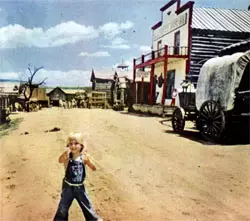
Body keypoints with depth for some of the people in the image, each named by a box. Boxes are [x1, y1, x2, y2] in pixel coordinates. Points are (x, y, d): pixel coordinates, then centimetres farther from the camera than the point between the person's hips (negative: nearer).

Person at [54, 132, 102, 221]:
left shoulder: (83, 157, -9)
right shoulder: (68, 157, -15)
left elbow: (94, 168, -10)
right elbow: (60, 160, -38)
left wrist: (87, 160, -28)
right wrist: (67, 152, -57)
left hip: (80, 187, 2)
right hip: (68, 187, -1)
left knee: (87, 205, 14)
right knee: (63, 208, 10)